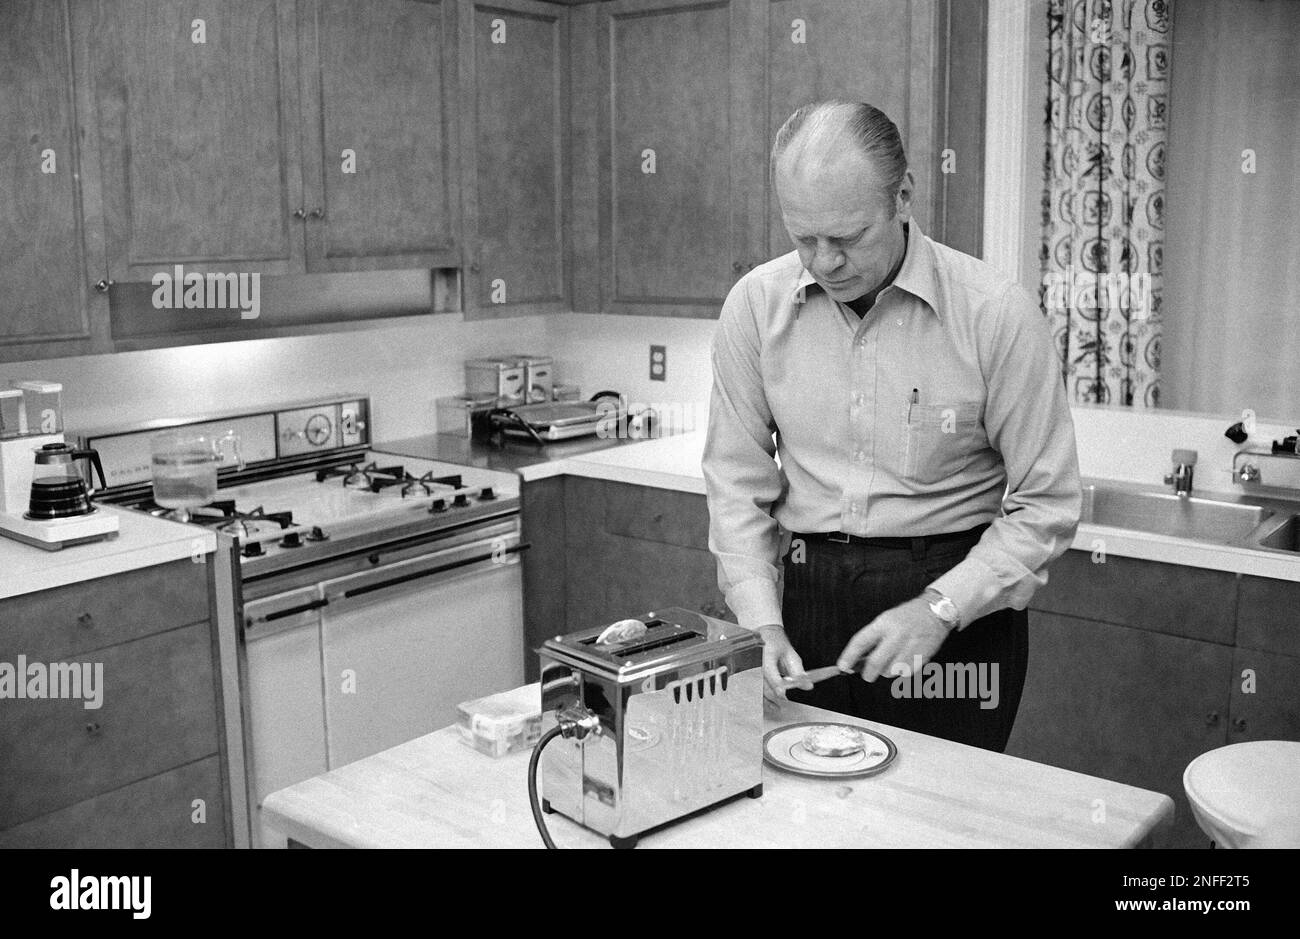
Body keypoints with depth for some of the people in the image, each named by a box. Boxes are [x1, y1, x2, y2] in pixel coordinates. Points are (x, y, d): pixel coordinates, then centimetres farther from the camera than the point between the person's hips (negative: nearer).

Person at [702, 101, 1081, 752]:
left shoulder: (997, 314, -13)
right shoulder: (755, 305, -5)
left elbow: (1046, 506, -8)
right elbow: (737, 484, 1)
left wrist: (940, 607, -18)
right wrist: (761, 623, -10)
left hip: (960, 605, -2)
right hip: (809, 594, 3)